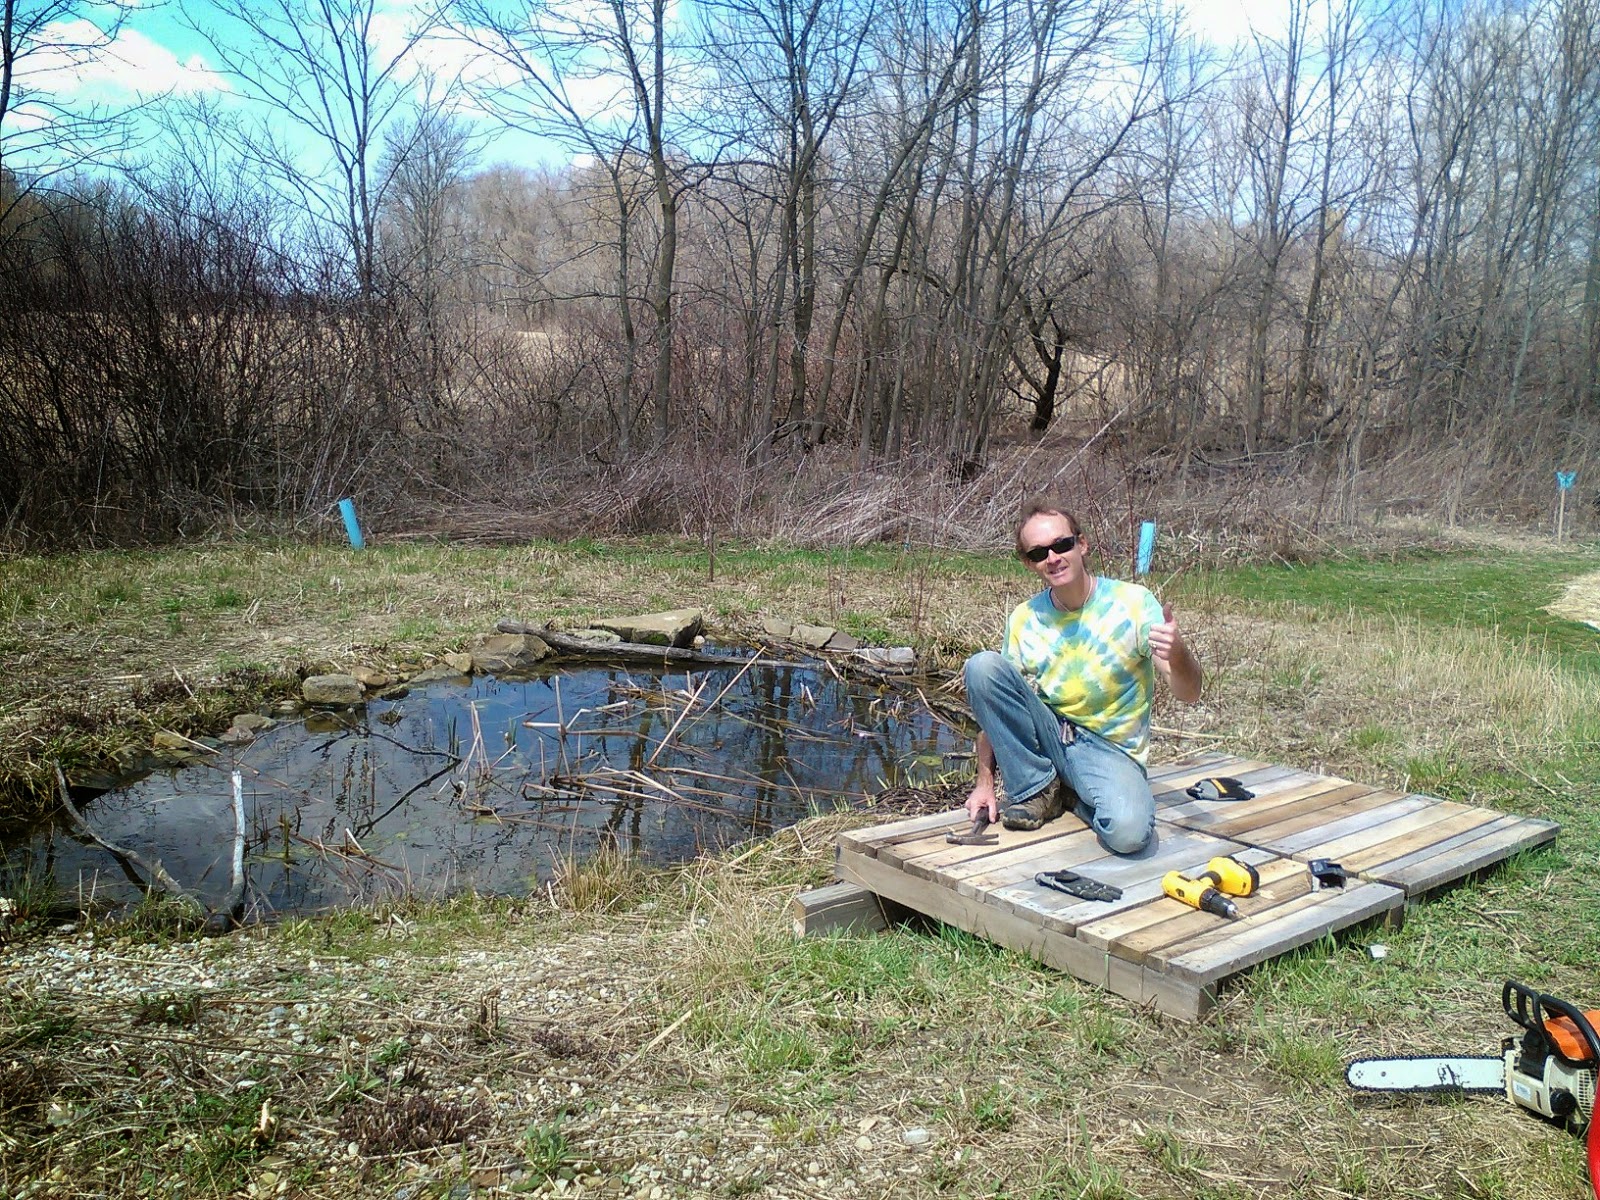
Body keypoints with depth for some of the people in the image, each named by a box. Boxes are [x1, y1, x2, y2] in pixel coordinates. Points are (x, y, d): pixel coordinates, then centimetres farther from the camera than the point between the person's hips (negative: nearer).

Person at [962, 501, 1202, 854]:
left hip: (1109, 750, -2)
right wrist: (984, 781, -5)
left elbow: (1188, 694, -16)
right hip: (1045, 740, 3)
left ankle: (1070, 795, 2)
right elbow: (995, 705, 4)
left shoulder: (1133, 603, -10)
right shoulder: (1024, 620, -1)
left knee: (1129, 832, -35)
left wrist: (1178, 653, -39)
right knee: (982, 665, -21)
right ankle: (1034, 788, -8)